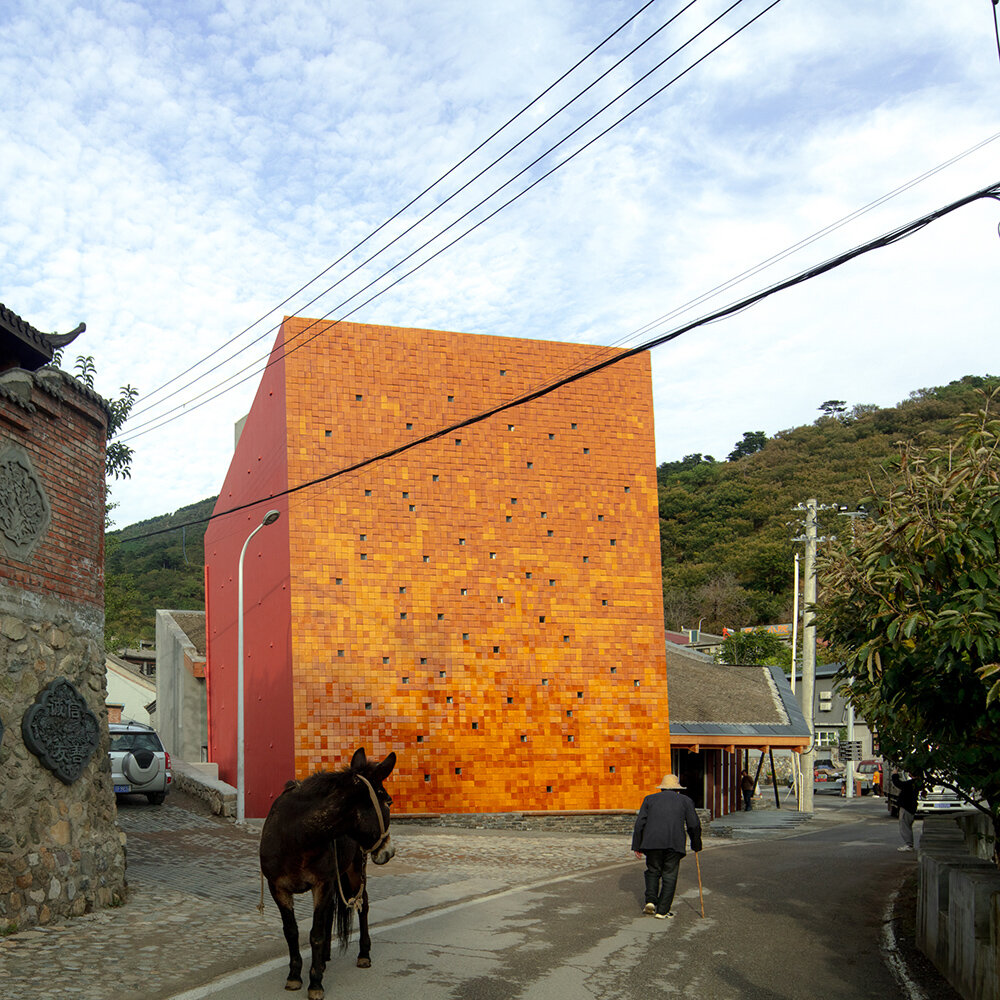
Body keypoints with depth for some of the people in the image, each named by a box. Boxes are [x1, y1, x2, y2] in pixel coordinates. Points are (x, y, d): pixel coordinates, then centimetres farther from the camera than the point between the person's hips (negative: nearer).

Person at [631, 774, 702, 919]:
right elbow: (694, 825, 12)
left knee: (653, 871, 18)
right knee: (669, 876, 7)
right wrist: (696, 846, 25)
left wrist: (636, 846, 13)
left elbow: (640, 823, 11)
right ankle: (662, 911, 5)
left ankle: (650, 900, 2)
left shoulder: (650, 799, 19)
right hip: (675, 843, -1)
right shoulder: (685, 801, 18)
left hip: (653, 841, 1)